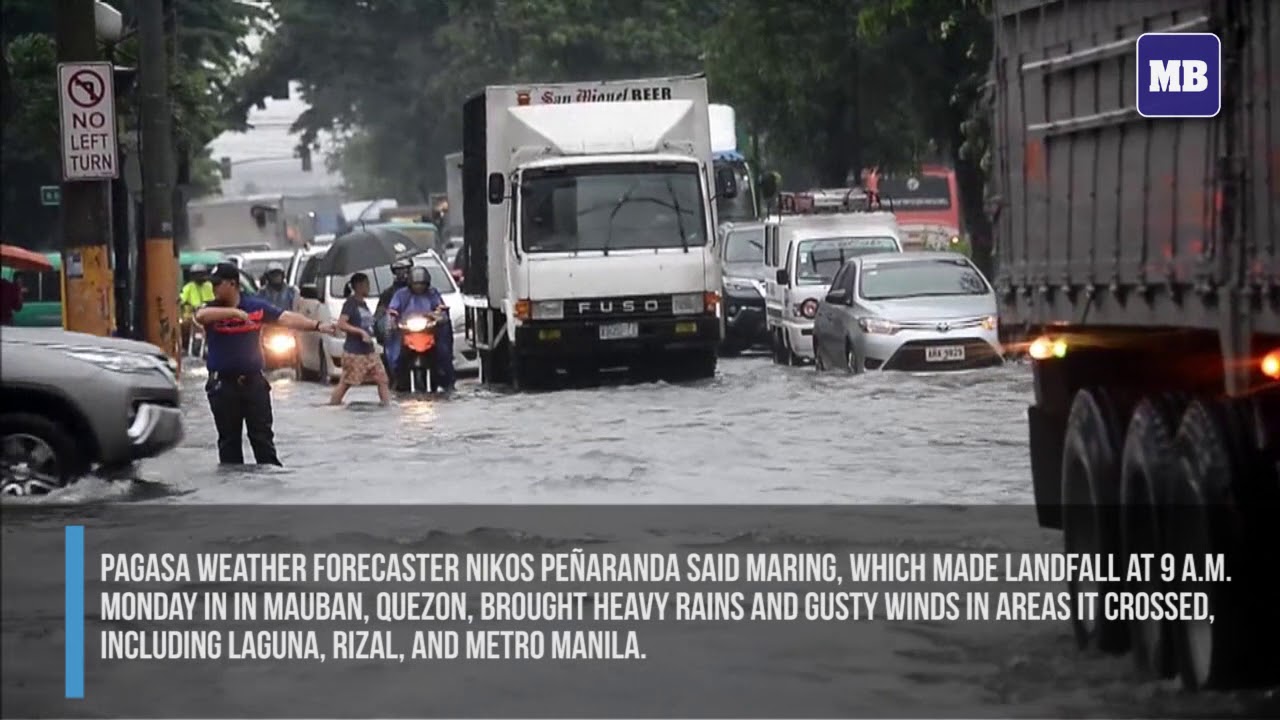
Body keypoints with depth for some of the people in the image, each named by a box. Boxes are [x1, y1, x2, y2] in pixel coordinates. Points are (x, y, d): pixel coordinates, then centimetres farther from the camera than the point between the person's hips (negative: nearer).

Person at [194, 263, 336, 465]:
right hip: (223, 384, 0)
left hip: (253, 381, 0)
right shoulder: (212, 309, -1)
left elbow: (286, 318, -2)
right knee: (229, 439, 6)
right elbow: (200, 316, -24)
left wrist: (317, 326, -15)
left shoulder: (257, 306, 2)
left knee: (262, 436, 4)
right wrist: (235, 312, -35)